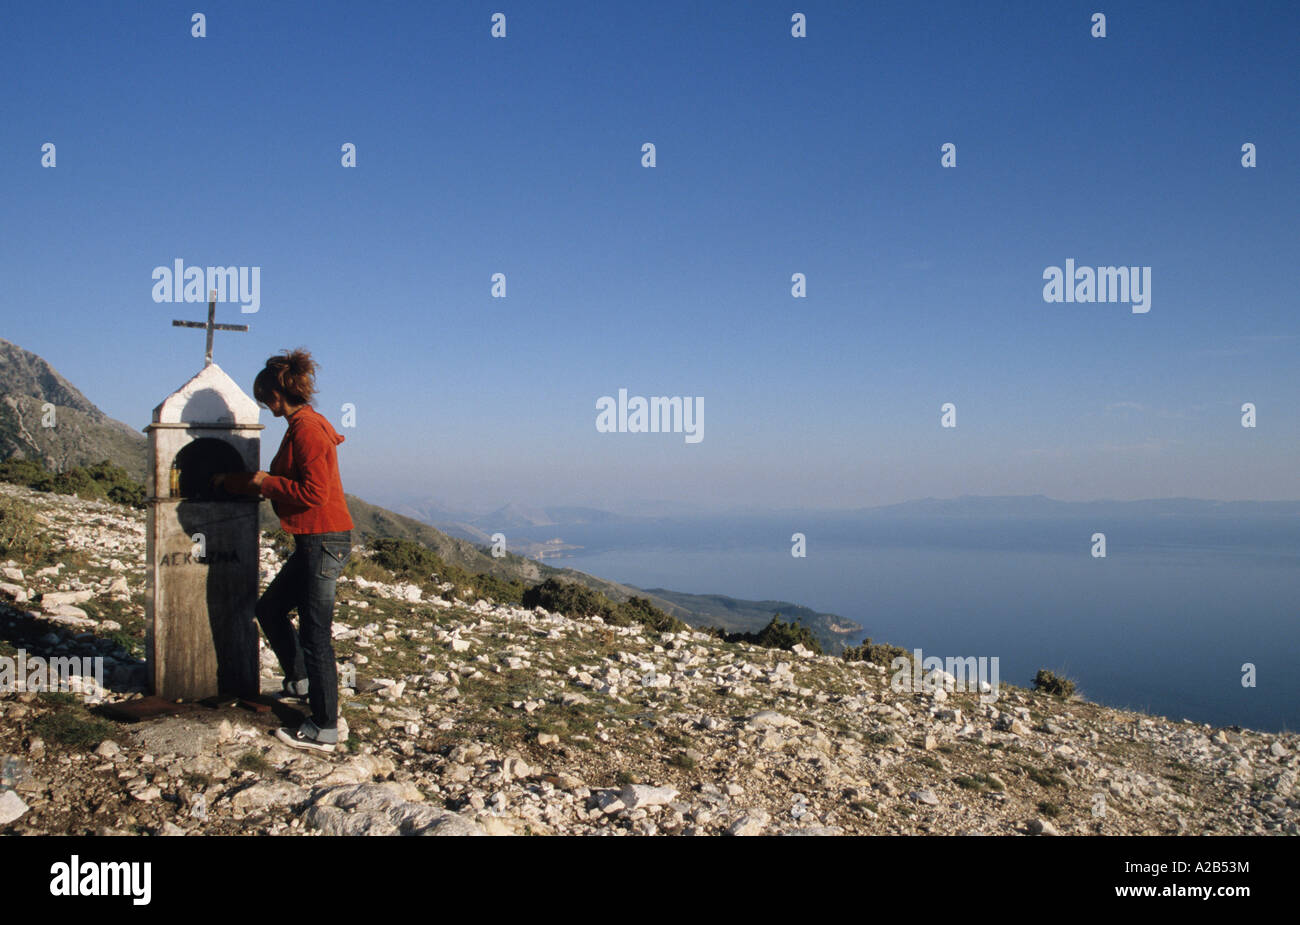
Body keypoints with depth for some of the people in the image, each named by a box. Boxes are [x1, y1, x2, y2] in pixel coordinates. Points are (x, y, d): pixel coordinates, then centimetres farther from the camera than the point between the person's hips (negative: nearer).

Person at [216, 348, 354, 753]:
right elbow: (281, 479, 28)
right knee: (270, 609, 22)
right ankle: (300, 681, 37)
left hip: (324, 541, -10)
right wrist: (230, 481, 37)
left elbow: (314, 493, -24)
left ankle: (324, 730, 3)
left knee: (314, 633, -5)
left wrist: (263, 481, -11)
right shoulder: (301, 426, 15)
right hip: (313, 542, 10)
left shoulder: (307, 428, -16)